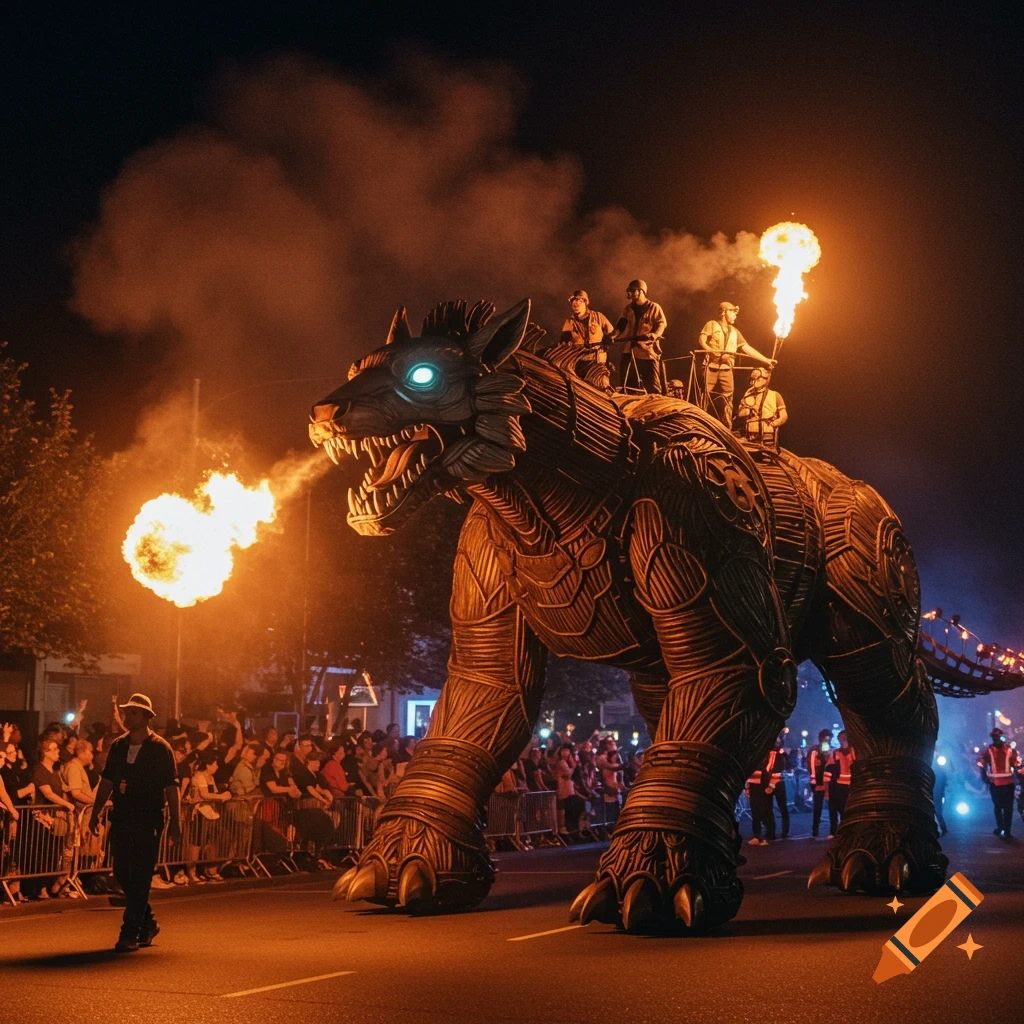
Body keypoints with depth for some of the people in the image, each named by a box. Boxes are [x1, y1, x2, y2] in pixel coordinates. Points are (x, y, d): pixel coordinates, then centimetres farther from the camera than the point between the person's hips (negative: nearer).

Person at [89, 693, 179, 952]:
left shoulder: (160, 748, -5)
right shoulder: (118, 746, 9)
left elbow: (171, 787, -6)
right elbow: (107, 781, 15)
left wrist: (175, 822, -10)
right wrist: (95, 813, 11)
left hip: (148, 821, -6)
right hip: (121, 818, 6)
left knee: (139, 877, -6)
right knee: (122, 873, 9)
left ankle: (130, 933, -3)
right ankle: (147, 921, 27)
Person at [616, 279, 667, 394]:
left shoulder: (654, 307, 3)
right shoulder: (628, 308, 18)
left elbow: (661, 324, -7)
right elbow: (621, 325, 11)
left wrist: (655, 334, -29)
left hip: (649, 352, -5)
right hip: (629, 352, 5)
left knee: (653, 388, -9)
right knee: (627, 386, 8)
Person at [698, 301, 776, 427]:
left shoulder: (734, 332, 22)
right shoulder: (712, 325, 7)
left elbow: (747, 348, 19)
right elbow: (701, 340, -7)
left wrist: (766, 360, 12)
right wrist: (710, 350, -26)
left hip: (726, 369, 4)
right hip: (711, 367, -4)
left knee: (726, 401, -2)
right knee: (707, 398, -7)